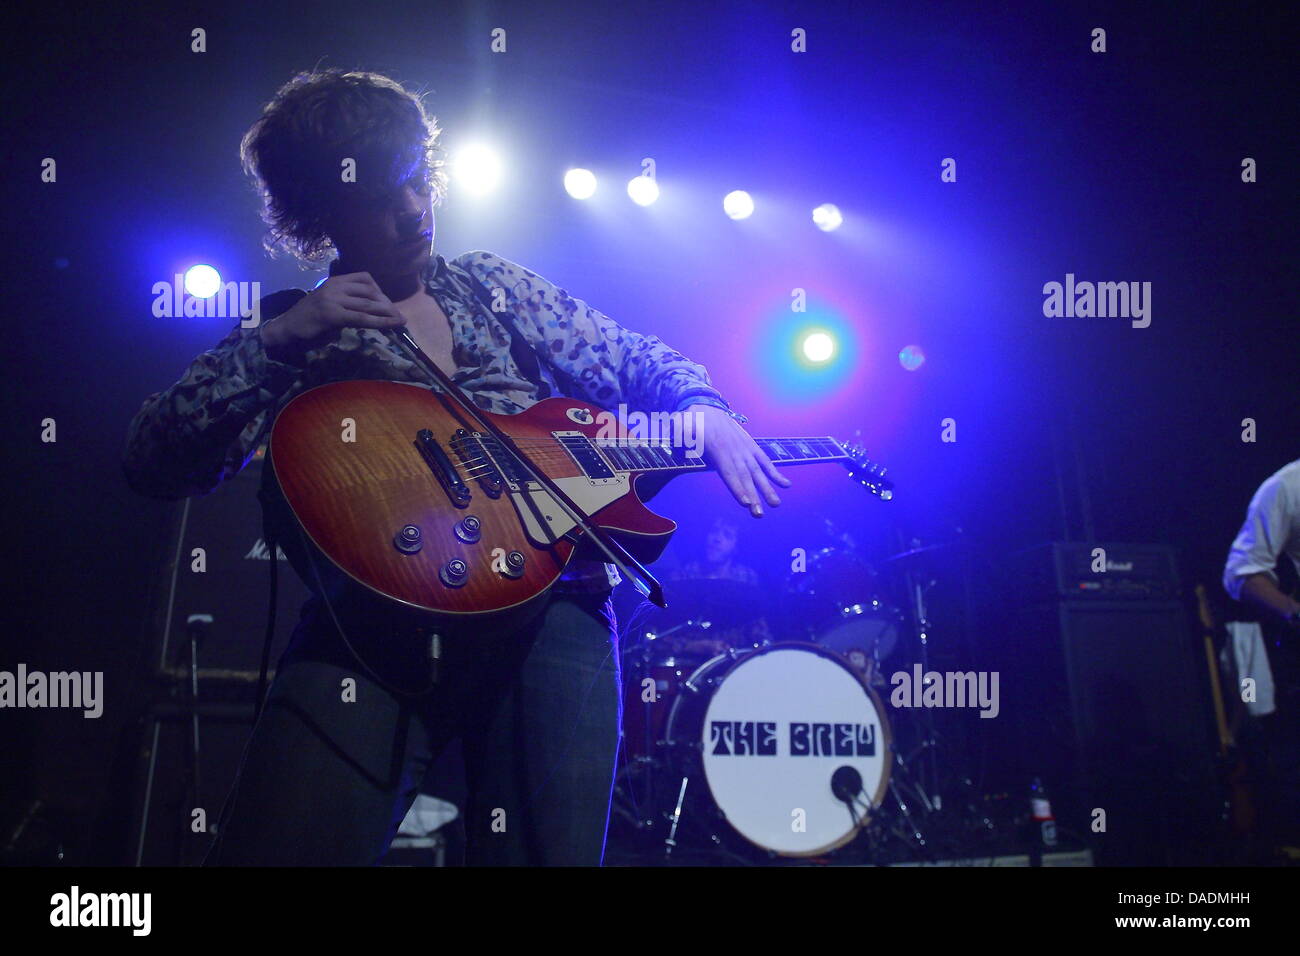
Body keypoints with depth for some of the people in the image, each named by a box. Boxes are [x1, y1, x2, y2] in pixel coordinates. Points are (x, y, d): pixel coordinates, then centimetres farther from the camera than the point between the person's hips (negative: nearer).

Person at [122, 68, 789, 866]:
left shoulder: (492, 286, 19)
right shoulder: (289, 331, 10)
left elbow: (638, 362, 22)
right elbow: (154, 465, -2)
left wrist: (708, 417, 1)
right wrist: (279, 341, -11)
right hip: (377, 616, -2)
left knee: (549, 848, -5)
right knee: (284, 846, -17)